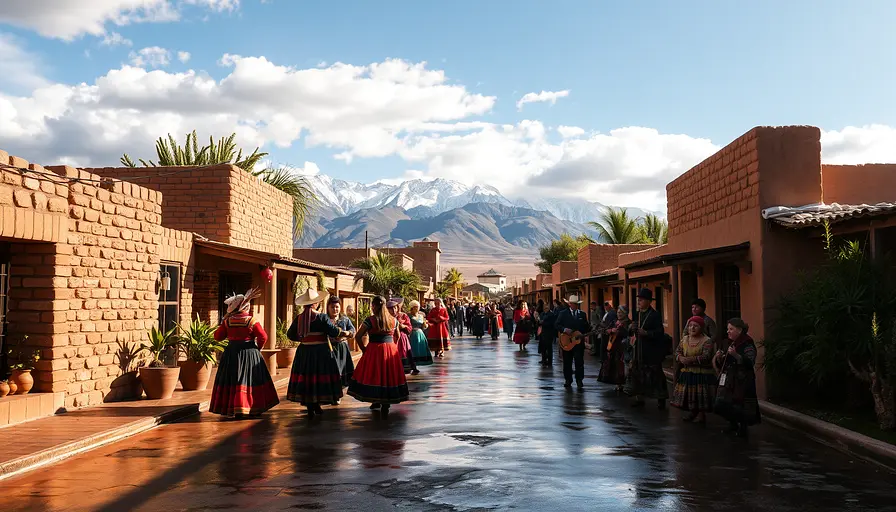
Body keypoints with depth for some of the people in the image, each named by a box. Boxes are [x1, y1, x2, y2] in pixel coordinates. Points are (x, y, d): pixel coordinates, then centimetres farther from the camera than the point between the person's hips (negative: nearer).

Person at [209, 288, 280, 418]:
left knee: (232, 380, 8)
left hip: (231, 353, 2)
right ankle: (254, 409, 9)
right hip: (249, 353, -2)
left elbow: (218, 336, 2)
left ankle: (231, 408, 8)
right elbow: (263, 337, -12)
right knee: (249, 380, 5)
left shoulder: (227, 321, -2)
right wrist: (258, 347, 6)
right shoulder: (252, 321, -10)